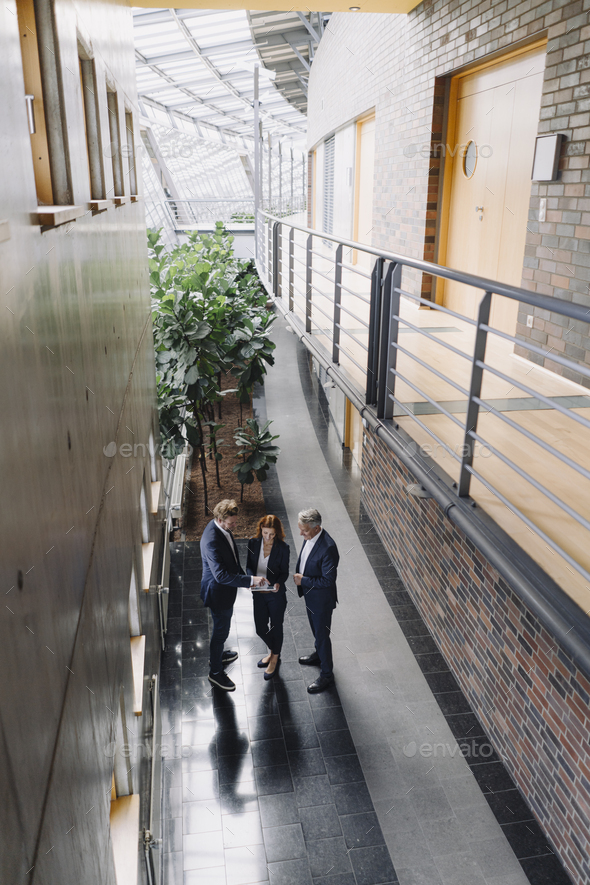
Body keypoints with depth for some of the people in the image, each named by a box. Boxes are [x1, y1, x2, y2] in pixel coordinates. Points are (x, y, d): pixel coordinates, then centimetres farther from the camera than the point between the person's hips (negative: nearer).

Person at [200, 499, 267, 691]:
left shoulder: (222, 528, -5)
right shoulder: (211, 540, -35)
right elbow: (221, 575, -36)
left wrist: (243, 576, 7)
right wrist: (249, 580, -35)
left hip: (226, 588, 9)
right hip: (218, 591, -9)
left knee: (222, 627, 28)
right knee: (220, 631, 8)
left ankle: (217, 654, 52)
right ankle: (215, 672, 27)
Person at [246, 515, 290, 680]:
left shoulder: (283, 548, -17)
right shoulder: (253, 543, -9)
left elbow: (284, 572, -8)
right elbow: (249, 566, -1)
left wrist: (278, 583, -28)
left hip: (276, 595, -3)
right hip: (258, 594, 4)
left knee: (276, 627, 13)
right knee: (260, 628, 15)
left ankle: (275, 659, 37)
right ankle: (272, 650, 45)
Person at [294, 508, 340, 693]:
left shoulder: (328, 548, -36)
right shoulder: (309, 536, -9)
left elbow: (328, 580, -29)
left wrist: (304, 581, -24)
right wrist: (299, 576, 6)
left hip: (321, 599, -8)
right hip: (310, 594, 8)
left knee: (322, 634, 8)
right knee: (315, 628, 29)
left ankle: (326, 675, 26)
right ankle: (319, 654, 54)